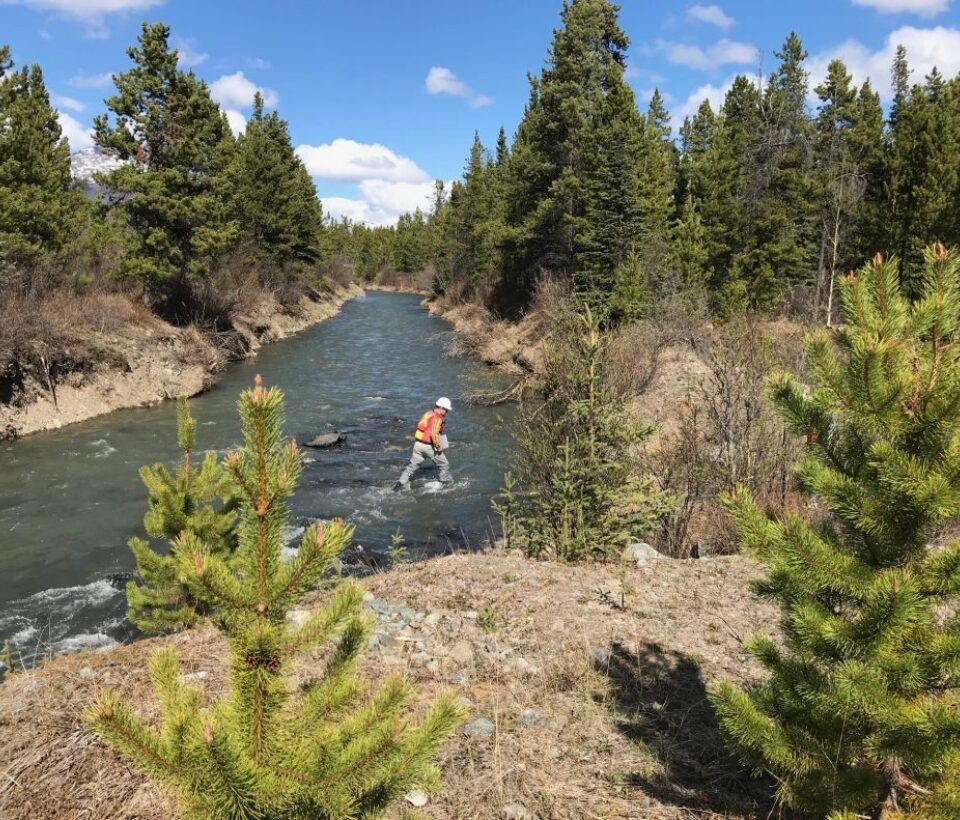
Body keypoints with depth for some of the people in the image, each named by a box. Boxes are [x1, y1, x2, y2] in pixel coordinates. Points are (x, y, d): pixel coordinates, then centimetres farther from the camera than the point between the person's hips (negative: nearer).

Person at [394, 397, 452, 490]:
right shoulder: (437, 418, -14)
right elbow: (434, 434, -25)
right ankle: (447, 483, 20)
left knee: (413, 465, 15)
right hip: (429, 446, -8)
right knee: (444, 465, 10)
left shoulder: (428, 414, 13)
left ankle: (401, 483, 10)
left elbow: (419, 427, 19)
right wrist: (439, 447, -15)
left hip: (418, 444, 8)